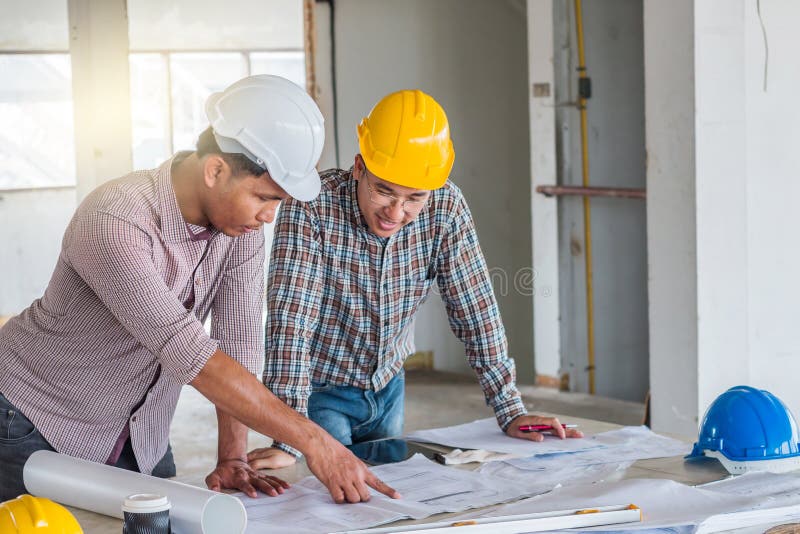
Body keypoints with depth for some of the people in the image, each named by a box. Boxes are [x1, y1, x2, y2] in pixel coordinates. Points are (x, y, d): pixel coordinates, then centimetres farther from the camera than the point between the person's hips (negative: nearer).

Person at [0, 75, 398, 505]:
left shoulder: (243, 226, -11)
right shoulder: (115, 223, -33)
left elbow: (239, 340, -8)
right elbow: (190, 355, -38)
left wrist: (232, 457, -17)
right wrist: (312, 441, -39)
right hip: (37, 424, -6)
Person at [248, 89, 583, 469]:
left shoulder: (445, 207, -17)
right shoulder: (311, 206, -29)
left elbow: (475, 311, -9)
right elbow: (290, 319, -35)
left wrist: (511, 412, -12)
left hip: (387, 387, 4)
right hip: (319, 391, -4)